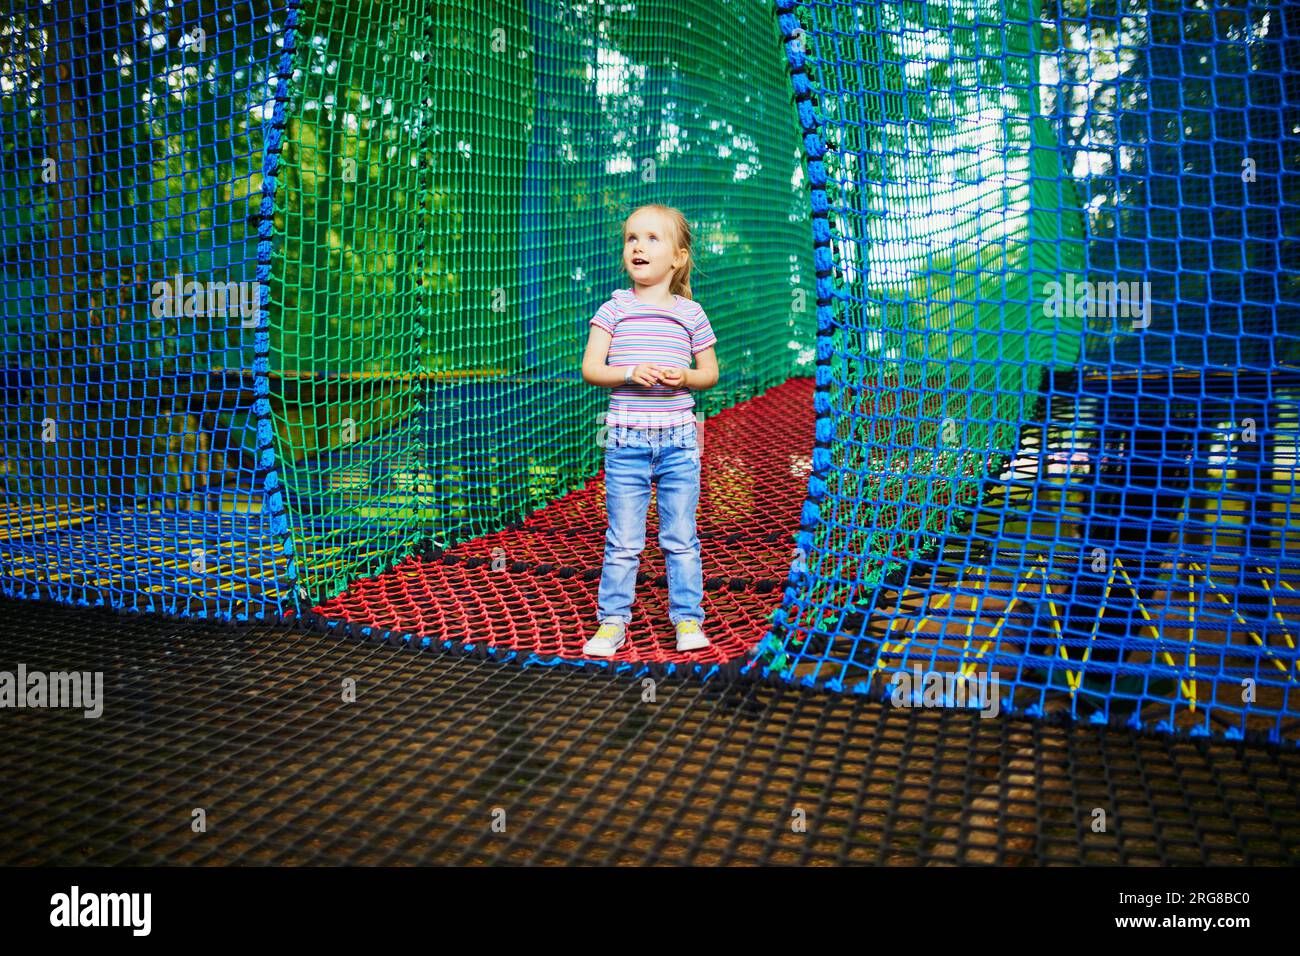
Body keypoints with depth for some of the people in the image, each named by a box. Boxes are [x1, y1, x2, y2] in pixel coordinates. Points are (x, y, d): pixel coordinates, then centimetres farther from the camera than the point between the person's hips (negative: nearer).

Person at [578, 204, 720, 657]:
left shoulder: (690, 313, 5)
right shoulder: (614, 308, 2)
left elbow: (710, 371, 11)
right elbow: (590, 368, -2)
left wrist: (685, 377, -11)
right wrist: (630, 373, -19)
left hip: (679, 439, 1)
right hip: (626, 440, -1)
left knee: (681, 539, 8)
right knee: (623, 542, 5)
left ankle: (687, 619, 21)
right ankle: (612, 622, 16)